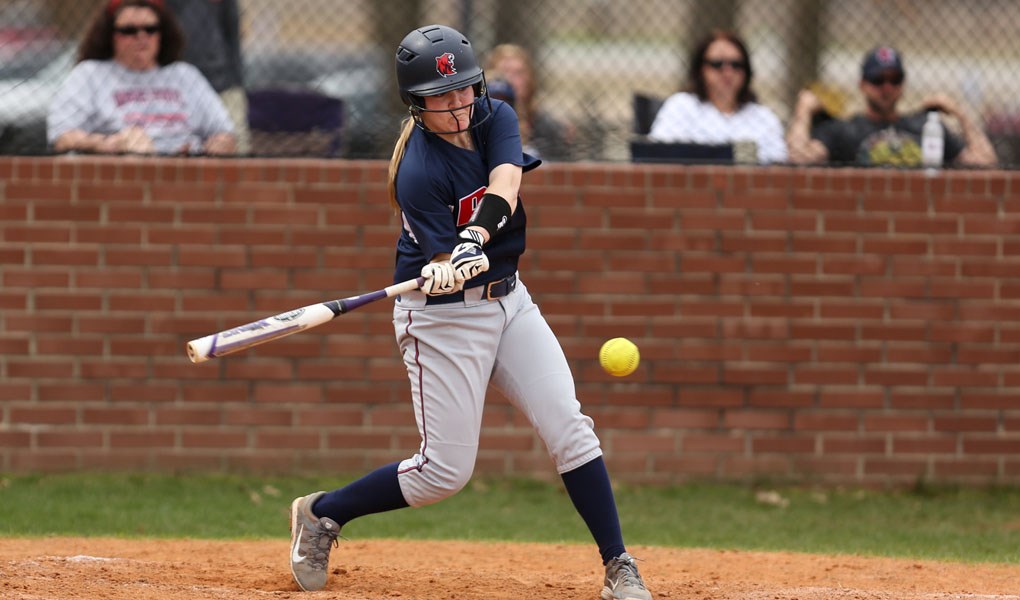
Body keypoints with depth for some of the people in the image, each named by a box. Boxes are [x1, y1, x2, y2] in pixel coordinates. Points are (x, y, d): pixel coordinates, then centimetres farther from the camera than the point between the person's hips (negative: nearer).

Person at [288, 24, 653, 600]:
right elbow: (441, 262, -21)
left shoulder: (496, 118, -4)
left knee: (569, 427, -6)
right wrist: (447, 274, -45)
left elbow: (504, 185, -23)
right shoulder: (419, 172, -21)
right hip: (442, 317, -6)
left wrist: (473, 241, -39)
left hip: (508, 299, 6)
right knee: (446, 470, -4)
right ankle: (321, 513, 15)